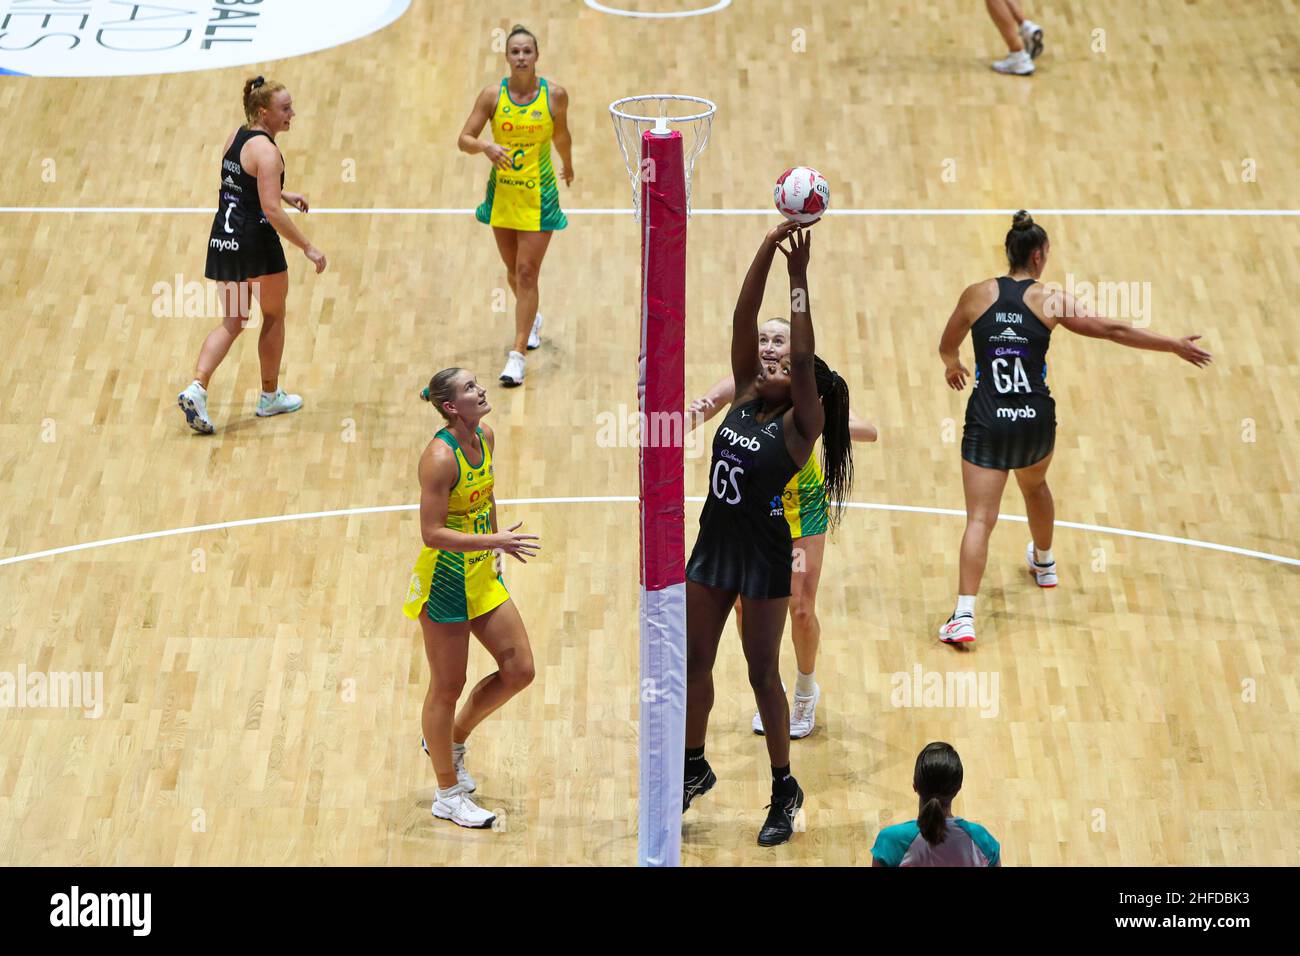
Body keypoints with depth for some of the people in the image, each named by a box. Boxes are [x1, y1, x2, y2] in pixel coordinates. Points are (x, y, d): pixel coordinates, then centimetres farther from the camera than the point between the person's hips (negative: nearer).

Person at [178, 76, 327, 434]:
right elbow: (272, 210, -25)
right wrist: (307, 247, -20)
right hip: (255, 243, -7)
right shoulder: (265, 150, -19)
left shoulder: (236, 136, 8)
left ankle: (196, 389, -8)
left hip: (222, 240, 7)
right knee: (274, 316, 15)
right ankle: (270, 397, 26)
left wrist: (285, 194, 27)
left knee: (231, 322, 12)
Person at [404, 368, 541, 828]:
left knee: (519, 670, 7)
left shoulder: (485, 437, 1)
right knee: (448, 687, 3)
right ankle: (448, 795, 17)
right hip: (444, 579, -8)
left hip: (483, 576, 8)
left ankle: (452, 738, 30)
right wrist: (494, 541, -29)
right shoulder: (440, 457, -23)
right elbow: (432, 533, -25)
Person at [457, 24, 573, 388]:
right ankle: (531, 319, 48)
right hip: (502, 192, 3)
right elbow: (464, 139, -9)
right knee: (513, 270, 18)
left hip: (539, 195, -3)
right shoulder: (493, 95, -8)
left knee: (527, 273, -9)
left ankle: (517, 355, -9)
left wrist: (567, 166, 24)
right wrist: (486, 147, -30)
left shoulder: (555, 95, -9)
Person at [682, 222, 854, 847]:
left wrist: (799, 279, -30)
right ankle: (694, 768, 31)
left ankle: (785, 790, 15)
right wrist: (767, 249, -15)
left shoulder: (796, 428, -13)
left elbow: (803, 357, -27)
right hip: (713, 545, 6)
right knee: (695, 661, 14)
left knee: (763, 674, 2)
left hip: (764, 559, -6)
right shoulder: (745, 401, 2)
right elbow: (743, 320, -5)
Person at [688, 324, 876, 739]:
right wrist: (694, 411, -42)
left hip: (803, 505, -2)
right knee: (745, 603, -1)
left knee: (800, 608, -3)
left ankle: (806, 690, 24)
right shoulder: (739, 386, -16)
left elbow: (868, 431, -27)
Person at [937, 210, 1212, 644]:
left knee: (979, 519, -3)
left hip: (987, 422, -1)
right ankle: (1044, 563, 57)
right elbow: (1114, 331, -4)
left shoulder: (978, 294, -2)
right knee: (1035, 485, 32)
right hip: (1035, 421, 1)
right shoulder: (1049, 300, -5)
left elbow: (946, 347, 13)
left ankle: (964, 616, -16)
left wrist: (953, 366, 37)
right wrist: (1175, 346, 5)